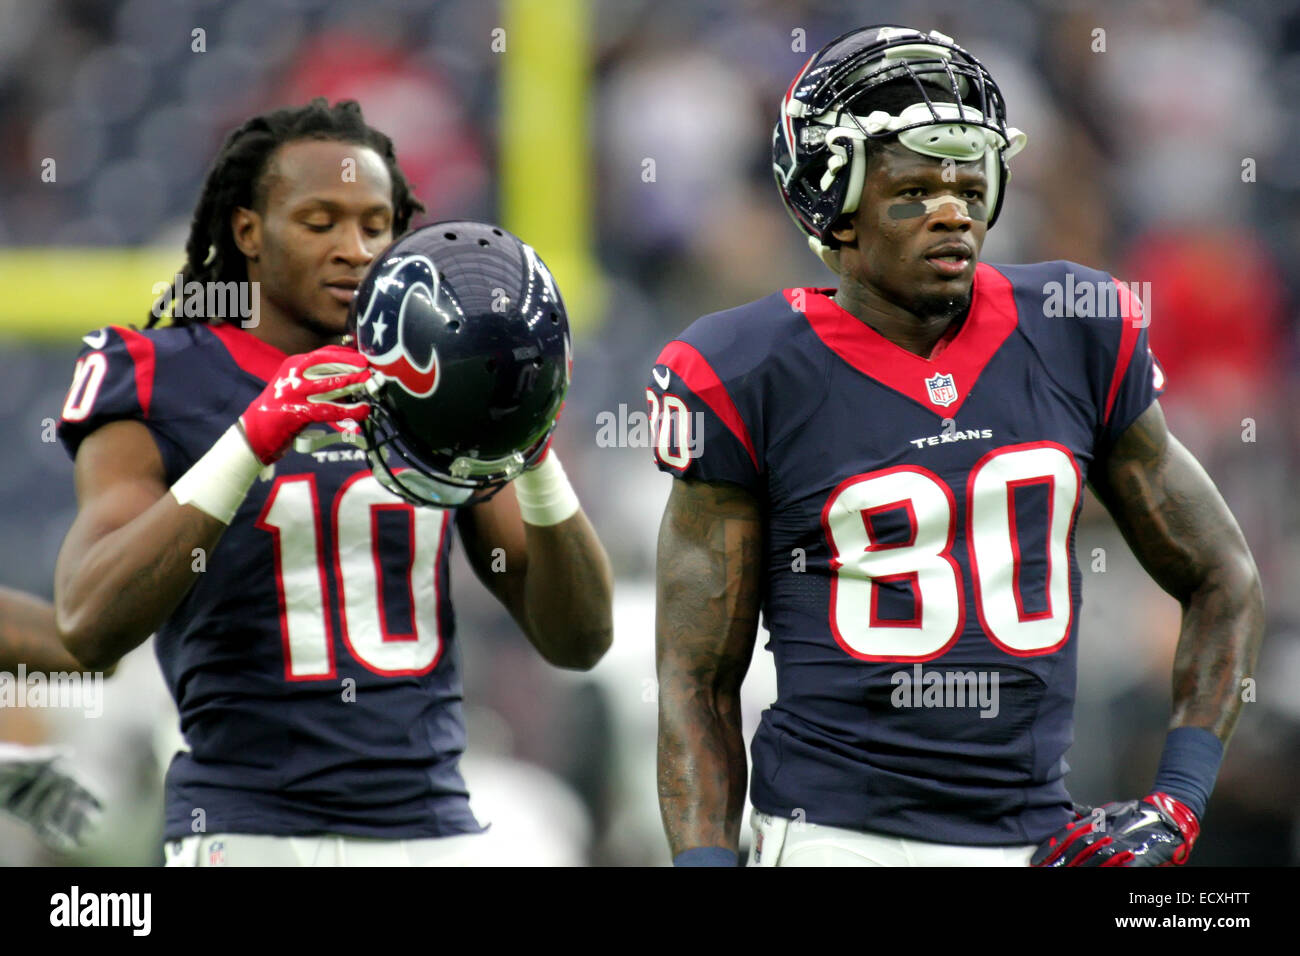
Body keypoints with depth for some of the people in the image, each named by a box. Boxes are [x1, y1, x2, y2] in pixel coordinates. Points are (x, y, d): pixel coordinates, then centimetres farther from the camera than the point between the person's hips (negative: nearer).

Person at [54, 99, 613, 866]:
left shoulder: (445, 386, 12)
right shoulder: (158, 381, 0)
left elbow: (579, 642, 9)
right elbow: (91, 628, -15)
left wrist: (537, 460, -7)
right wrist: (253, 442, -24)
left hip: (438, 830, 4)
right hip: (252, 832, -4)